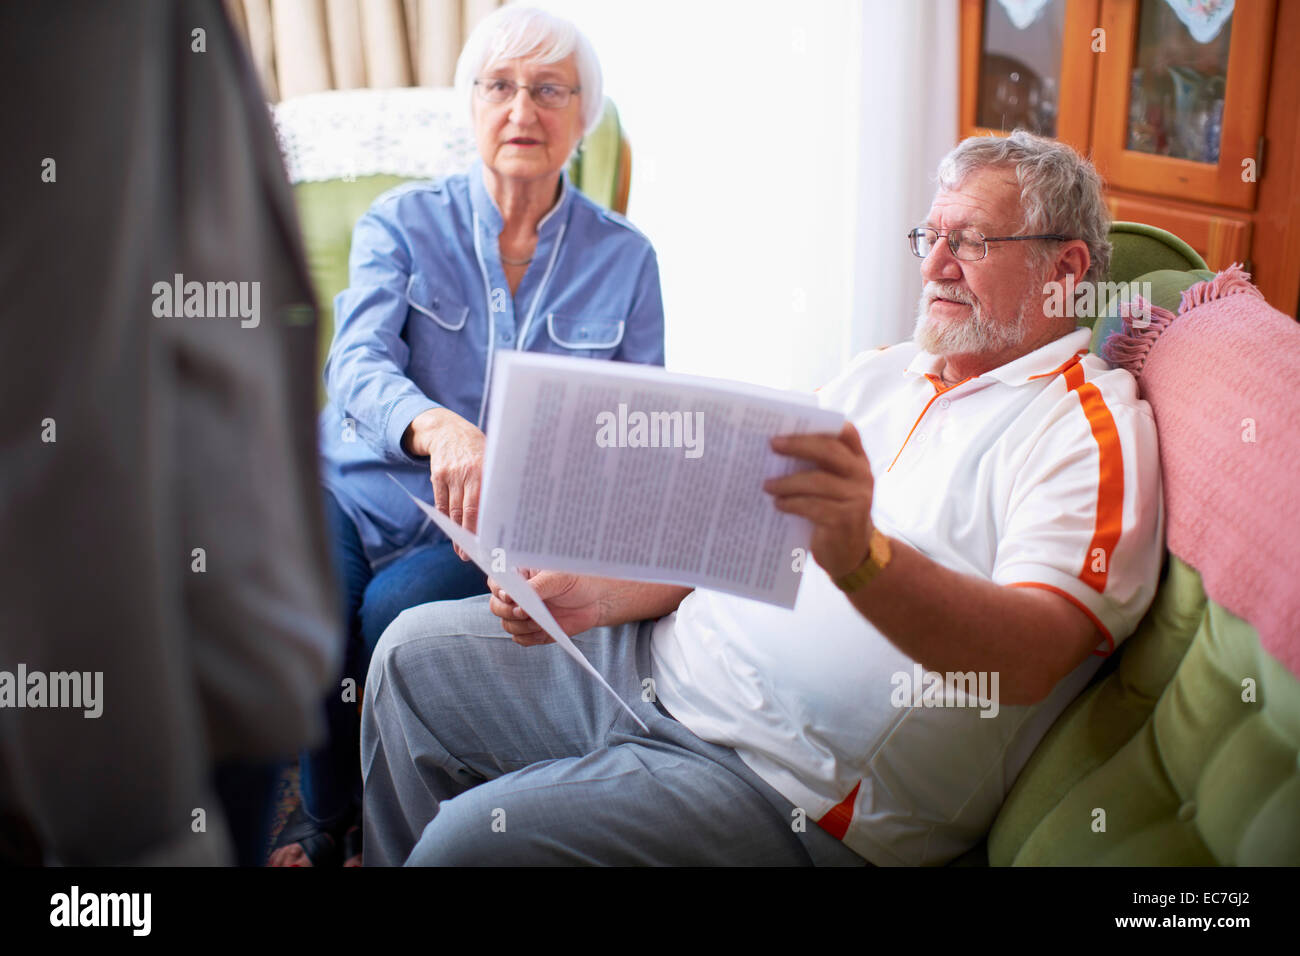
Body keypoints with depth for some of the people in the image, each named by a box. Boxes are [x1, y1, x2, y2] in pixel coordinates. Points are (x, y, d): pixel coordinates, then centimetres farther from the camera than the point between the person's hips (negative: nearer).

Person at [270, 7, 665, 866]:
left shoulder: (624, 258, 4)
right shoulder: (402, 221, 1)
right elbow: (357, 362, -16)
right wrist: (438, 427, -40)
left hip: (502, 523, 0)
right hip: (358, 486, 1)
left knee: (394, 612, -29)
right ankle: (326, 824, -1)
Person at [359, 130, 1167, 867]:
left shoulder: (1094, 426, -9)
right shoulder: (880, 373, 16)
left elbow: (1031, 657, -25)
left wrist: (860, 557, -42)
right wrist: (601, 594, -1)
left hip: (782, 779, -8)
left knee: (474, 835, -22)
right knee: (417, 652, 9)